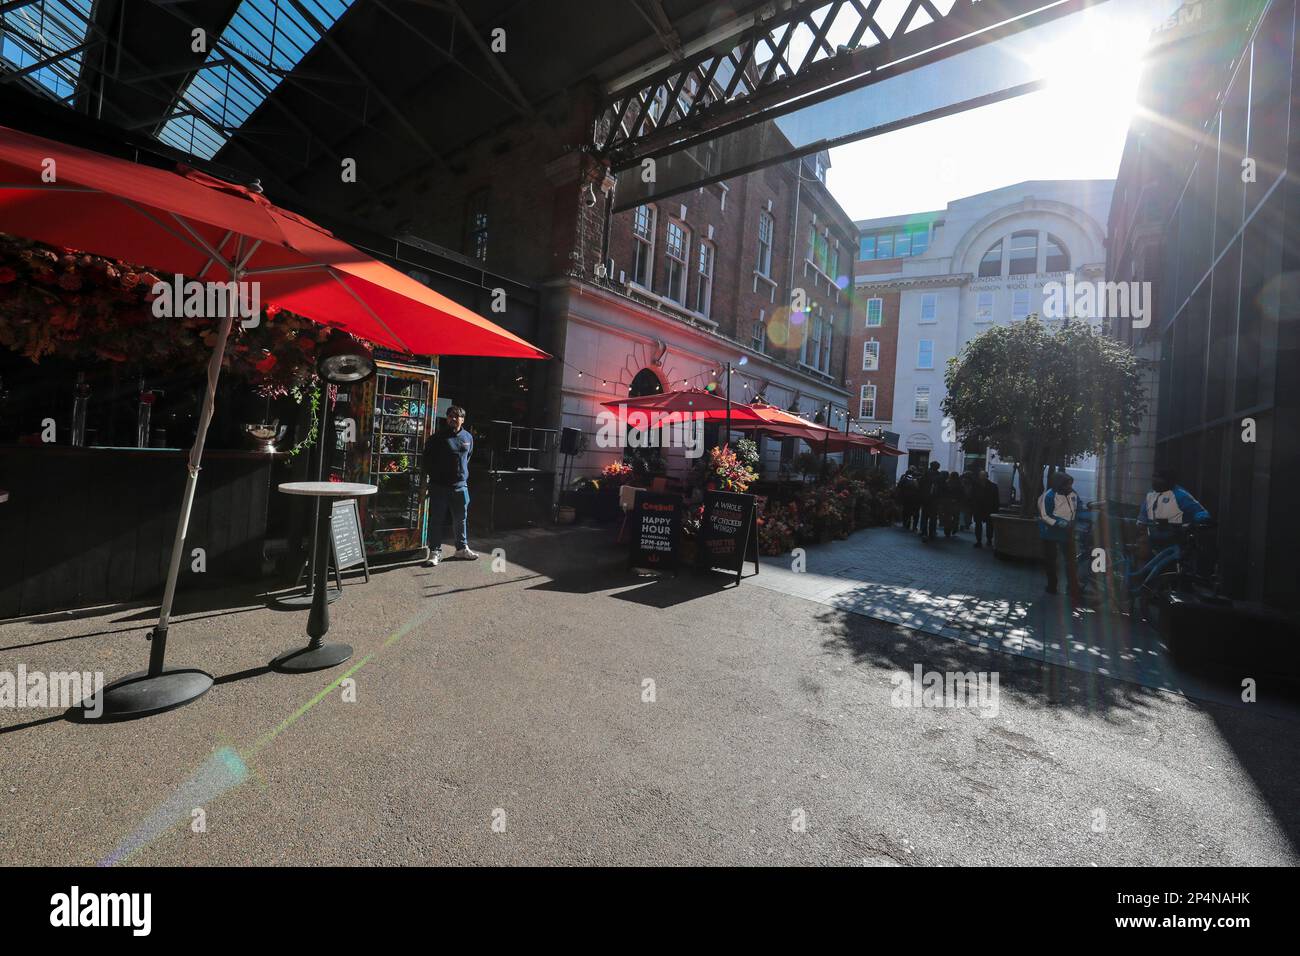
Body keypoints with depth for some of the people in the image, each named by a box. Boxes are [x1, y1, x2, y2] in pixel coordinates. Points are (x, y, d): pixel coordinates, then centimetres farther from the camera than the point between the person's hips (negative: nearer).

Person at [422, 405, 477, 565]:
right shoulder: (437, 436, -5)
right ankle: (435, 552, 12)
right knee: (437, 520, 2)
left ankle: (462, 548, 28)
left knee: (461, 519, 14)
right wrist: (427, 477, -3)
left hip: (460, 485, 4)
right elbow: (427, 458, 0)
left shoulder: (468, 437, 7)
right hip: (439, 485, -4)